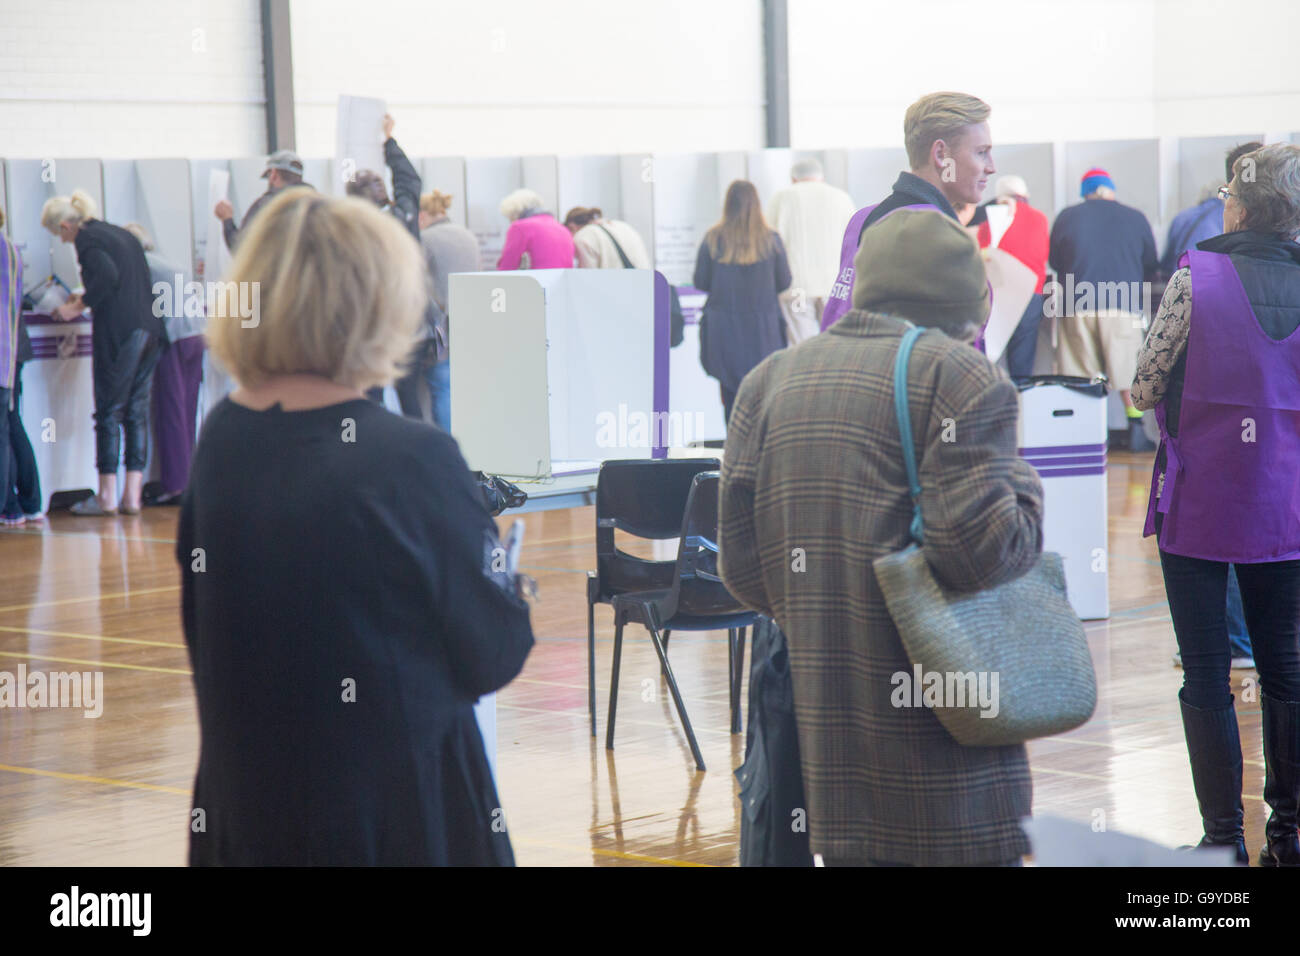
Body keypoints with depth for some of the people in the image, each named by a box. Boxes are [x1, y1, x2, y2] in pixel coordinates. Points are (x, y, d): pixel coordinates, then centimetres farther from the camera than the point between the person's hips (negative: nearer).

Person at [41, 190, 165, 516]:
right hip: (148, 328, 8)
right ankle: (132, 495, 7)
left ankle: (107, 496, 3)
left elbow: (108, 276, -20)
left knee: (110, 412, 0)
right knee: (137, 412, 8)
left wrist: (79, 306, -9)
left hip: (118, 332, -8)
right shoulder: (122, 234, 18)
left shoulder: (87, 238, -5)